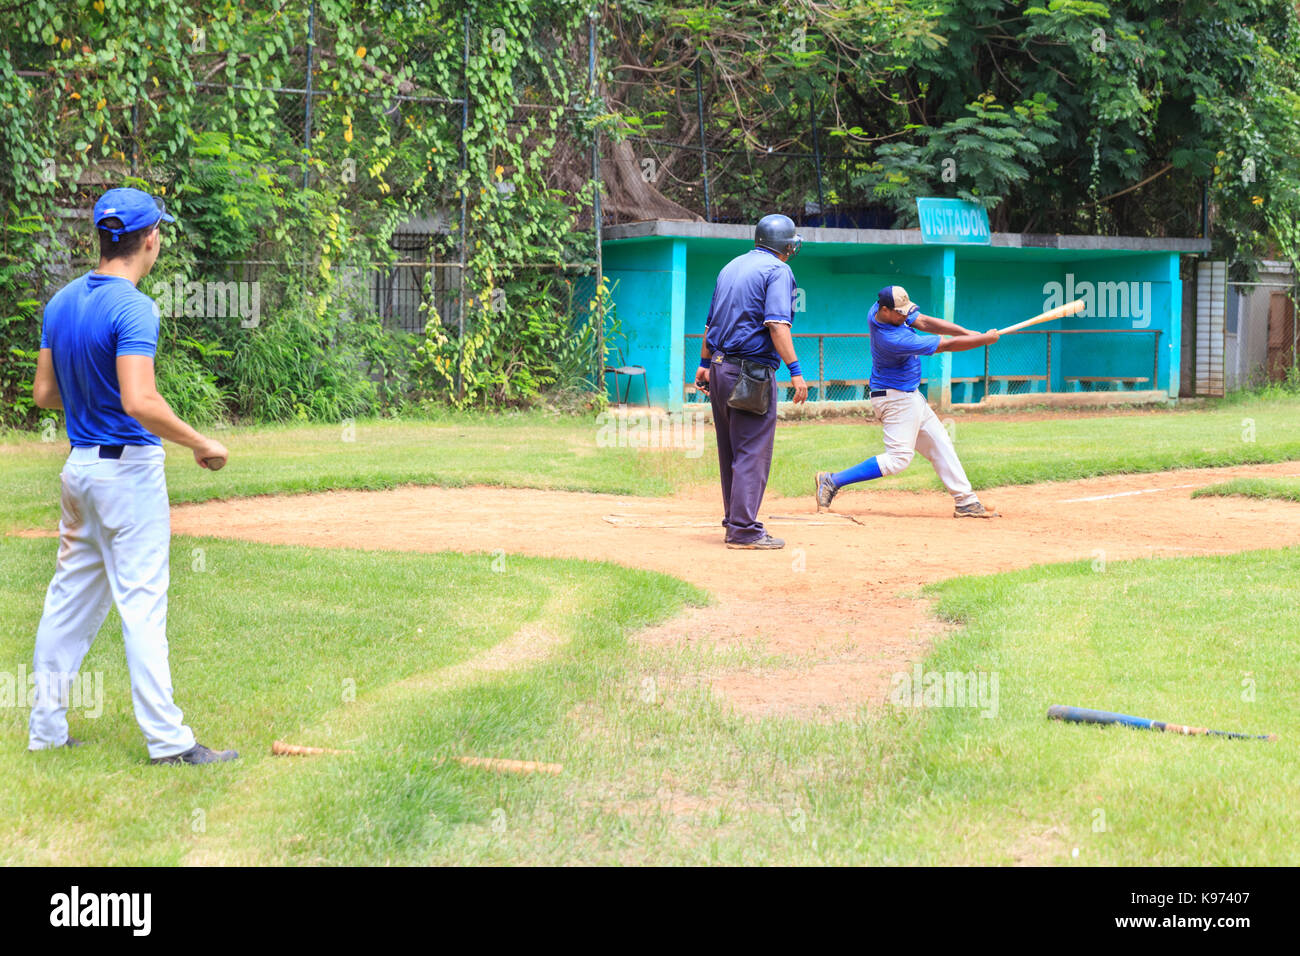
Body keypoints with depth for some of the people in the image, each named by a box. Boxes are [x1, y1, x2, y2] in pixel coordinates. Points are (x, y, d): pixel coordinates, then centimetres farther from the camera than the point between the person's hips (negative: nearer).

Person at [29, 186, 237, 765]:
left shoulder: (62, 303, 7)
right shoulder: (132, 308, -18)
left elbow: (43, 393, 12)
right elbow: (140, 402, -27)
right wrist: (202, 444, -18)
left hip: (78, 466, 8)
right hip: (129, 466, -8)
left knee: (71, 596, 14)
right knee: (142, 603, -6)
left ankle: (45, 726, 19)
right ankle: (167, 740, -3)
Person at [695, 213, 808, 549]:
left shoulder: (731, 267, 17)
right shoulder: (778, 270, -7)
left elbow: (711, 322, 22)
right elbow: (777, 324, -20)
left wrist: (705, 364, 29)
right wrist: (795, 371, -23)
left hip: (719, 369, 8)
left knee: (730, 452, 15)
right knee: (753, 452, -7)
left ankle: (735, 522, 22)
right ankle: (744, 531, -9)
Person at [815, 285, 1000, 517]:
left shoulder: (877, 311, -6)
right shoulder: (894, 340, -31)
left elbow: (923, 322, 1)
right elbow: (948, 345, -22)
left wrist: (967, 333, -6)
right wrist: (985, 340, -11)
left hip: (910, 396, 10)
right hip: (896, 399, -10)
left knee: (940, 445, 12)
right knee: (898, 458, -11)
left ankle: (966, 502, 16)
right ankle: (832, 481, -7)